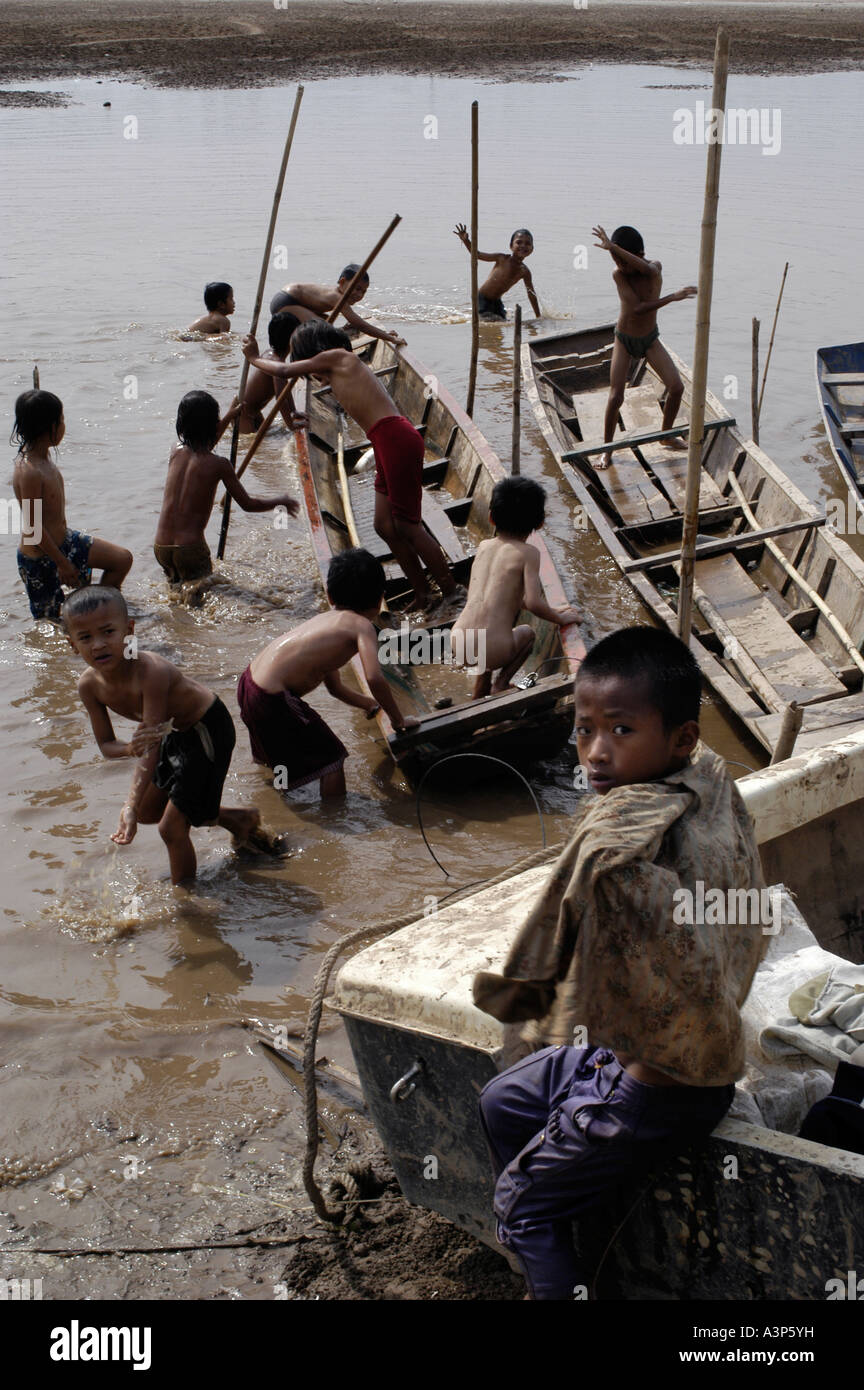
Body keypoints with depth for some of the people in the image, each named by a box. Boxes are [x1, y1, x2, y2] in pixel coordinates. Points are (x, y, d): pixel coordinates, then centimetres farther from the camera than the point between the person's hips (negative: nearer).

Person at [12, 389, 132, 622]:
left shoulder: (43, 456, 0)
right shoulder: (28, 471, -30)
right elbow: (32, 526, -26)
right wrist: (62, 563, -18)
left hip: (63, 540, 9)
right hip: (40, 559, -9)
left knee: (123, 559, 11)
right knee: (49, 619, 6)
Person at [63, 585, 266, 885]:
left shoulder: (151, 671, -38)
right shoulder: (90, 685, -16)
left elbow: (152, 749, -40)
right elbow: (106, 745, -6)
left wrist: (130, 806, -47)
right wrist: (131, 748, -31)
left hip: (208, 729, -8)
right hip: (176, 733, 8)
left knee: (171, 826, -7)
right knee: (148, 812, 22)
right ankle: (236, 818, 37)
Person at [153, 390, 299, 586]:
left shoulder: (176, 452, 6)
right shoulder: (218, 465, -10)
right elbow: (247, 504, -1)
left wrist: (228, 417, 39)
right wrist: (282, 501, 16)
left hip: (160, 548, 6)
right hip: (190, 548, -6)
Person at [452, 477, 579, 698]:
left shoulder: (483, 546, 14)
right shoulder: (528, 553, -4)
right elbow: (533, 603, -13)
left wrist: (550, 610, 29)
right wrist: (560, 618, 6)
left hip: (457, 645, 4)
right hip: (492, 652, -4)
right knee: (527, 633, 31)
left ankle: (481, 683, 33)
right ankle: (500, 685, 14)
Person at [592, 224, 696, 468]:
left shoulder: (655, 268, -14)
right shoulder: (618, 275, -19)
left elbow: (646, 268, -42)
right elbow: (637, 308, -30)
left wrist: (613, 247, -48)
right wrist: (673, 297, -34)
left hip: (650, 338, 2)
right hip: (624, 338, -2)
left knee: (676, 386, -8)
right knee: (615, 396, -11)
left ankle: (667, 435, 15)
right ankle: (607, 450, 4)